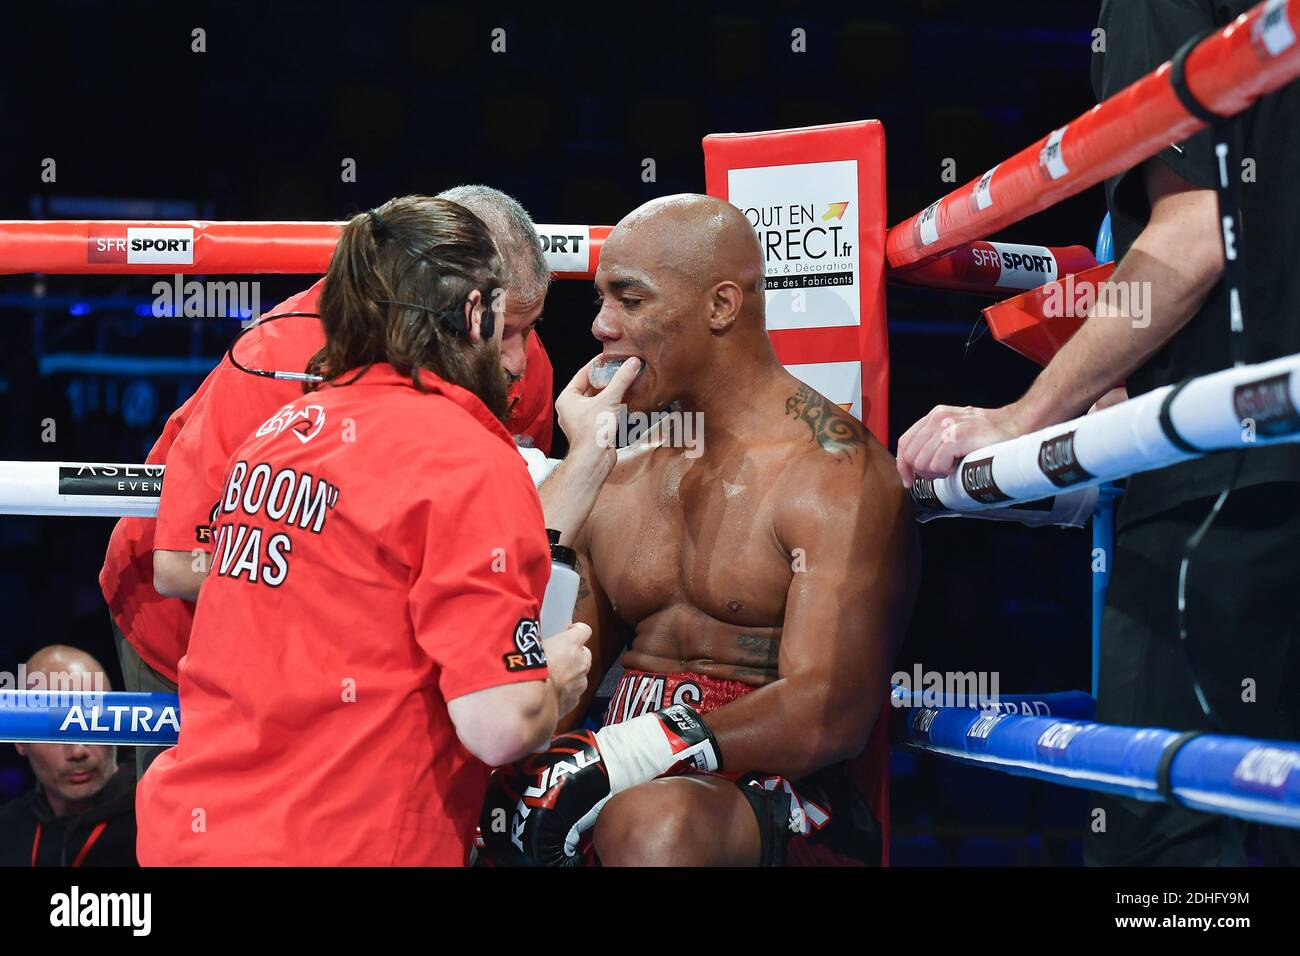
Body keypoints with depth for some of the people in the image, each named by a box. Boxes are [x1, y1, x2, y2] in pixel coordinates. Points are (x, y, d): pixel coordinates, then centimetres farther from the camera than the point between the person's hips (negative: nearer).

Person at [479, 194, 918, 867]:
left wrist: (615, 761, -26)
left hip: (788, 796, -6)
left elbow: (831, 715, -18)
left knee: (653, 823, -39)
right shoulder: (618, 472, 16)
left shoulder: (832, 473, -6)